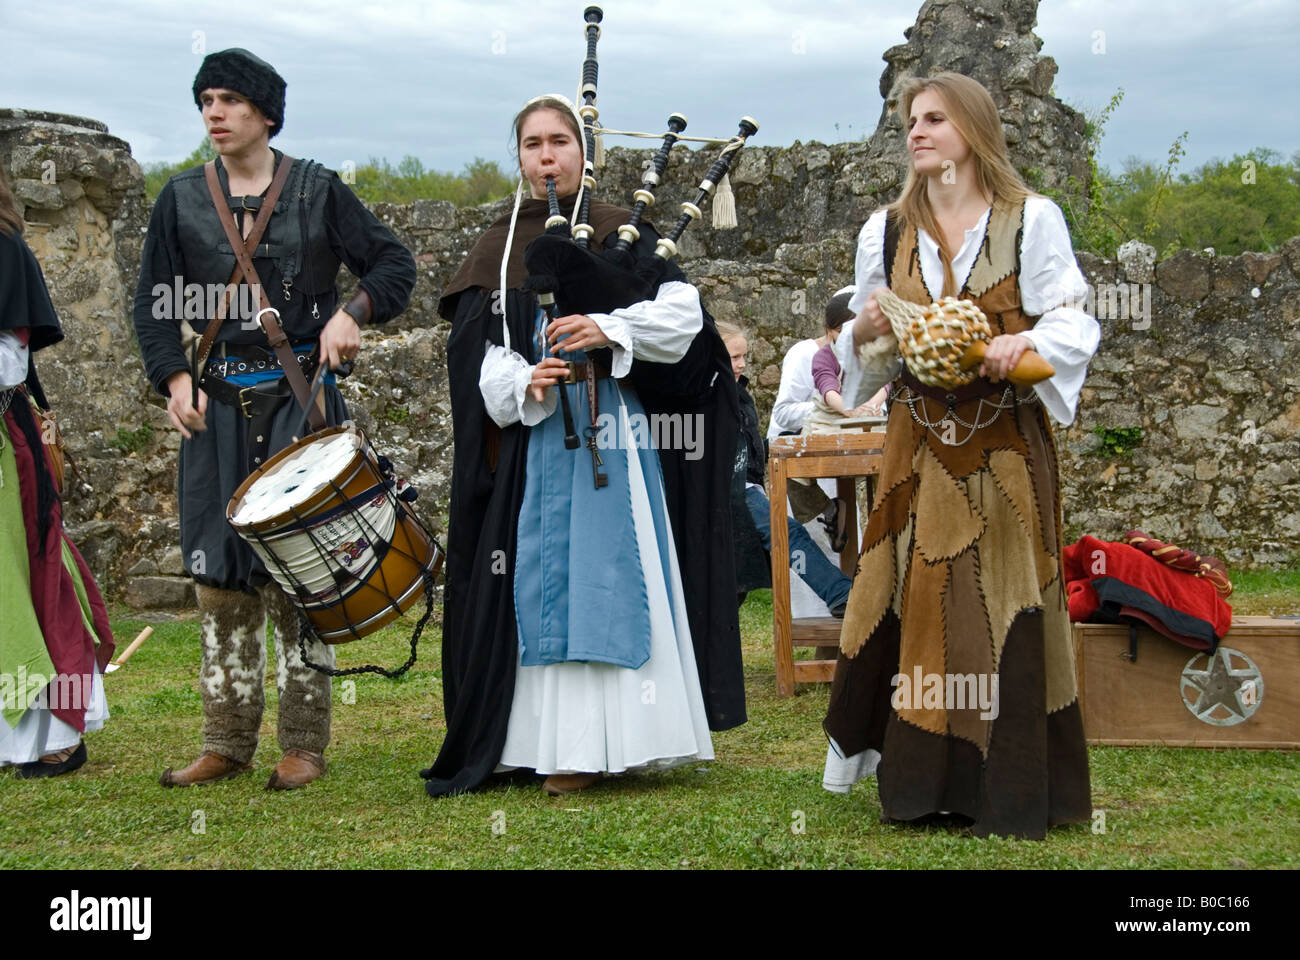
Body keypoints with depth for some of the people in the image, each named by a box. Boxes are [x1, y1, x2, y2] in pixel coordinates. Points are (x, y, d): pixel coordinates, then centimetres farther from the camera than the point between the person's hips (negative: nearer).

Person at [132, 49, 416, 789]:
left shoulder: (317, 191, 3)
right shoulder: (183, 200, 9)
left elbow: (395, 264, 5)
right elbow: (155, 304, 10)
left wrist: (352, 312, -13)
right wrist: (174, 376, -5)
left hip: (303, 402, -3)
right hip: (217, 408, 3)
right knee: (220, 574, 4)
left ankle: (305, 744, 4)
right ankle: (228, 745, 12)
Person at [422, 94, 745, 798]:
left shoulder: (621, 234, 6)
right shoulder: (498, 252, 12)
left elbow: (683, 311, -7)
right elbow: (477, 360, 3)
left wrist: (609, 330, -21)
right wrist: (525, 385, -16)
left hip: (613, 439, -2)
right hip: (531, 444, 2)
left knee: (612, 575, -4)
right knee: (546, 579, 1)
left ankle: (607, 738, 0)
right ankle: (556, 742, 6)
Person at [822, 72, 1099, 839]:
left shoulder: (1033, 220, 0)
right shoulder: (887, 231, 10)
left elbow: (1073, 322, -5)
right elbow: (869, 358, 14)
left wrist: (1024, 343, -24)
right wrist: (865, 333, -8)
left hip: (1006, 443, -3)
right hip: (921, 444, 3)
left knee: (1002, 597, -4)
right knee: (916, 598, 1)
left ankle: (1010, 789, 4)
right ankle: (925, 781, 11)